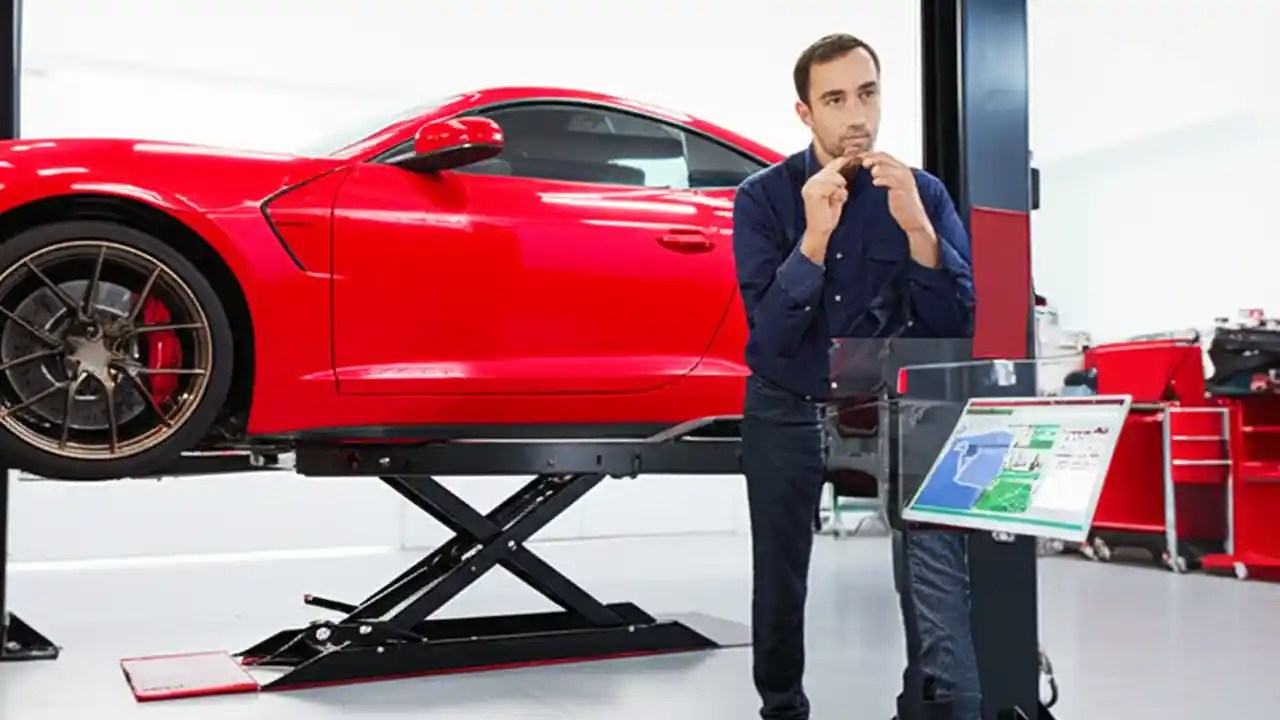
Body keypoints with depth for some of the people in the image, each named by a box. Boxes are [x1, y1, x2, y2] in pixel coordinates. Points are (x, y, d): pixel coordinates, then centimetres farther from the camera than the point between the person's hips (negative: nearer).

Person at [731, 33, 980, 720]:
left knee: (937, 578, -17)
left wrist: (916, 227, -27)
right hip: (787, 414, 0)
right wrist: (815, 236, -30)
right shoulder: (764, 196, -9)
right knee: (778, 582, 14)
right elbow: (771, 336, -18)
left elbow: (956, 326, -14)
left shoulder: (922, 193, -6)